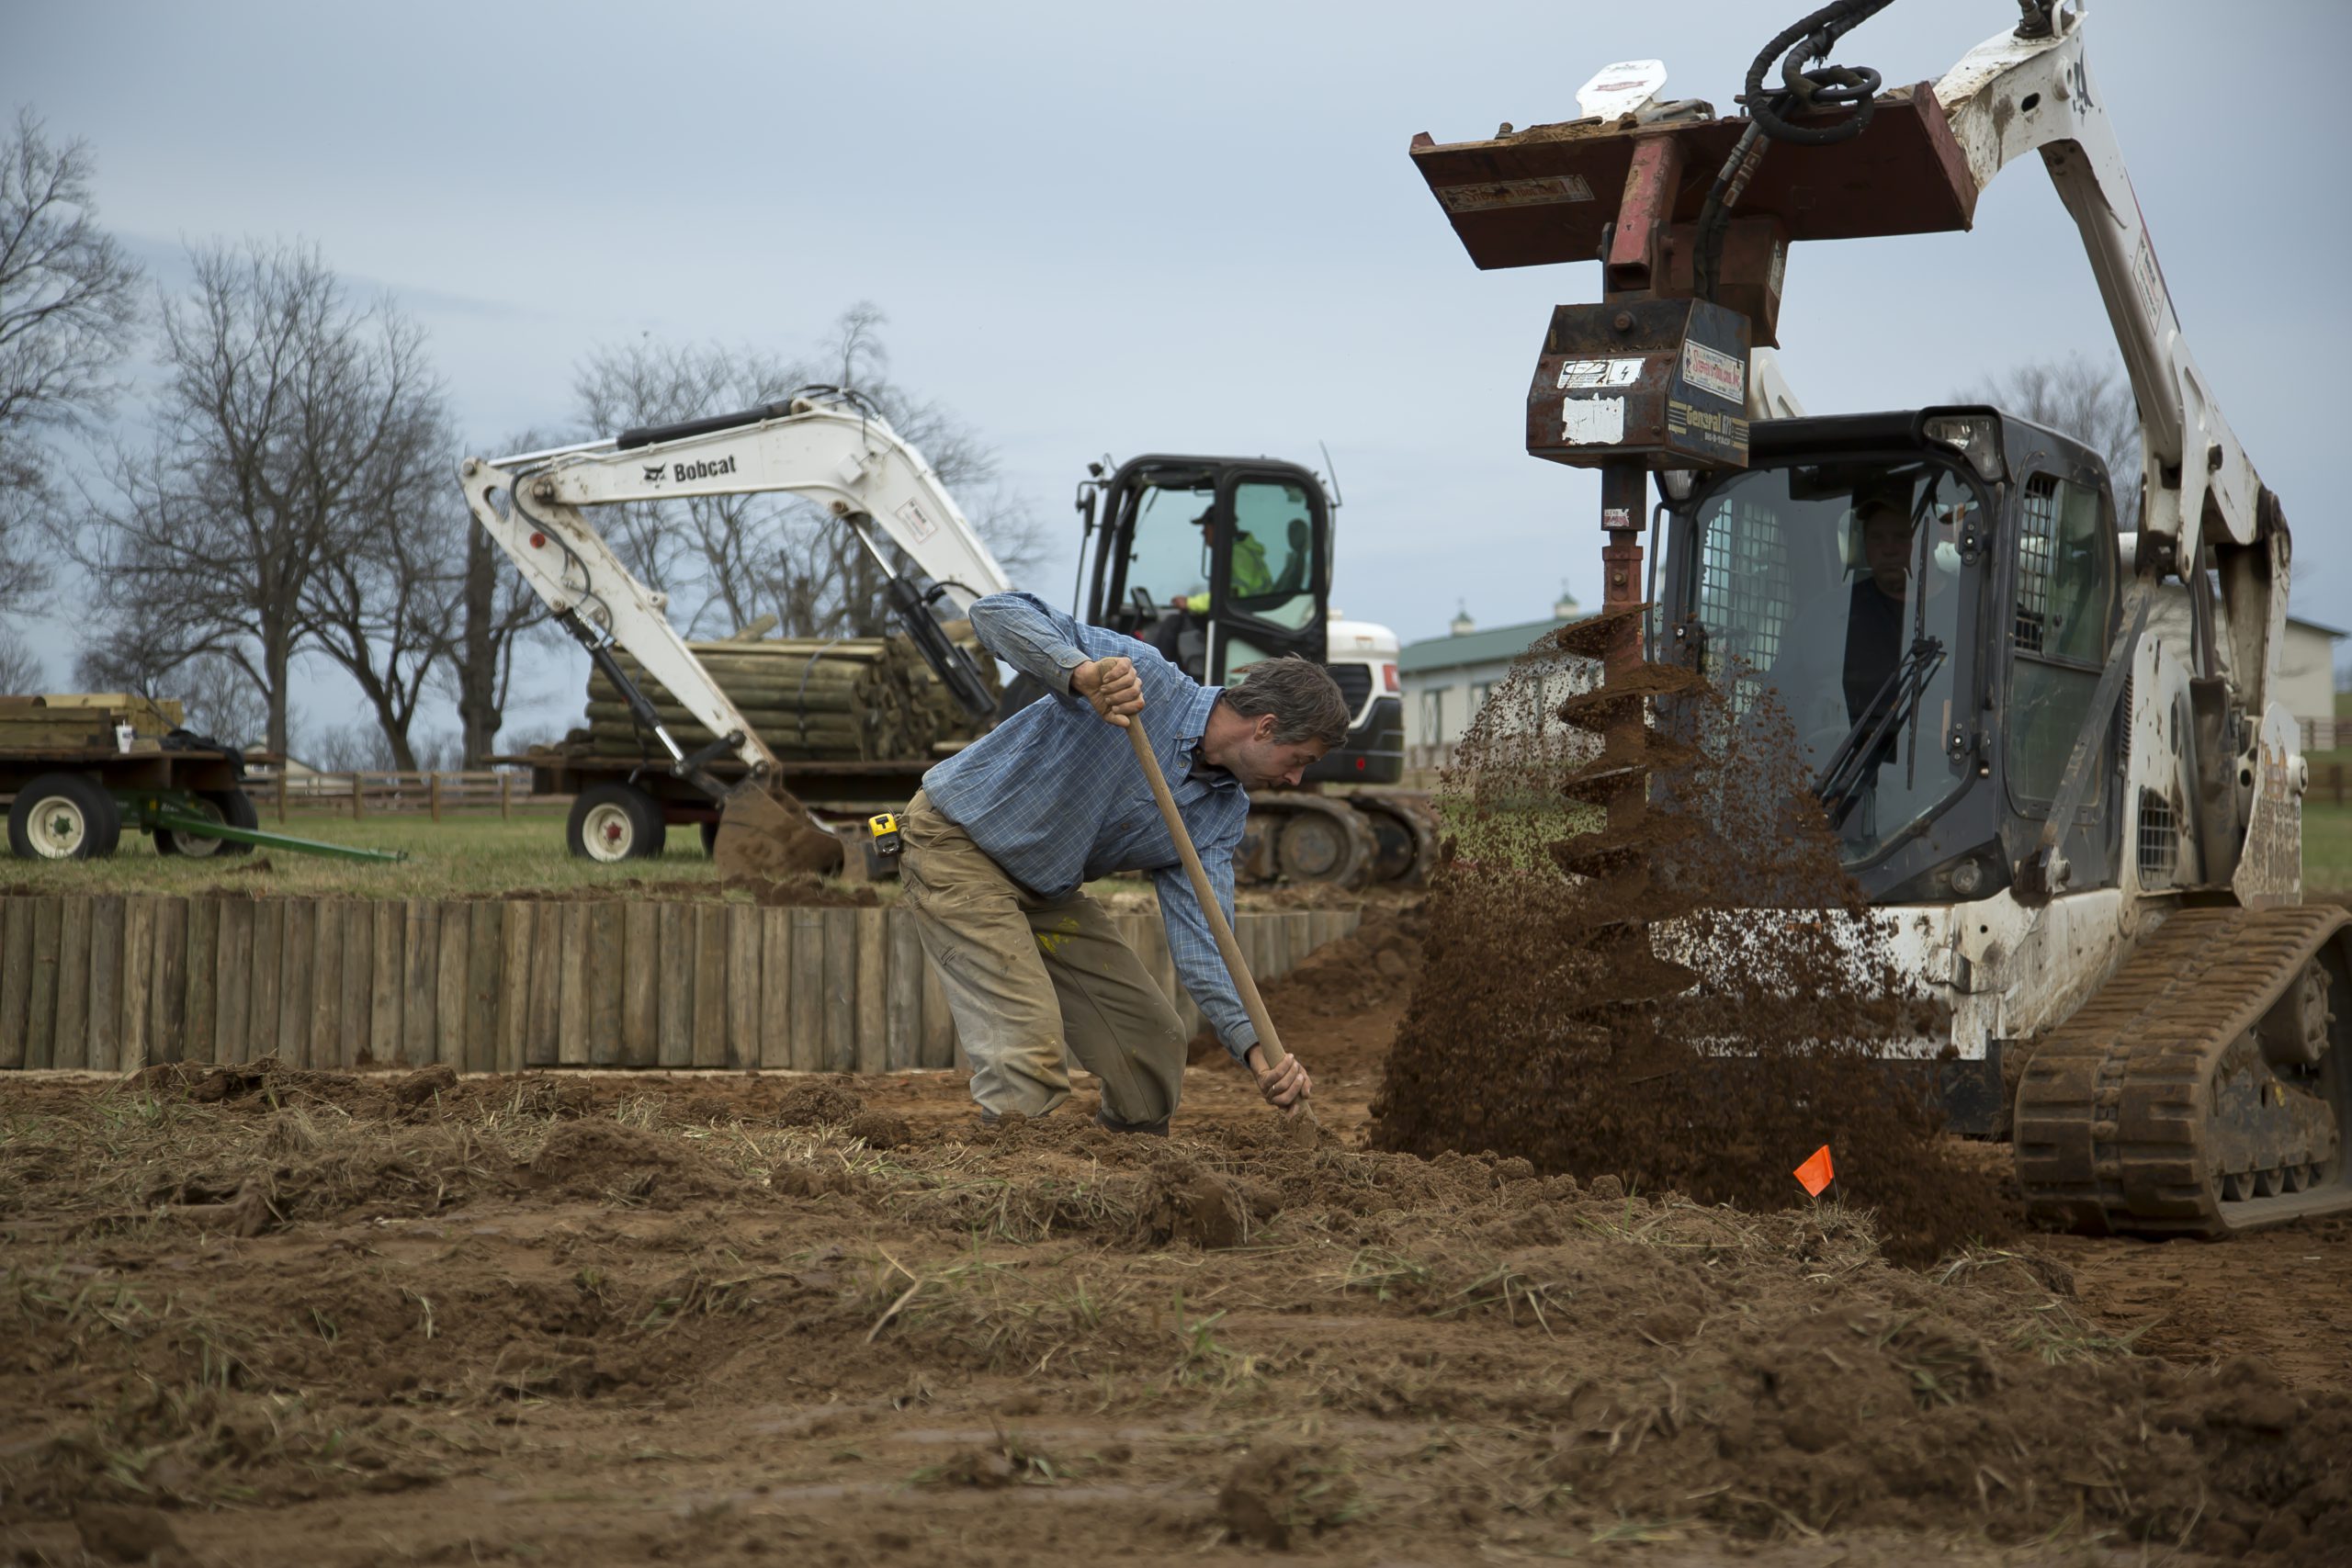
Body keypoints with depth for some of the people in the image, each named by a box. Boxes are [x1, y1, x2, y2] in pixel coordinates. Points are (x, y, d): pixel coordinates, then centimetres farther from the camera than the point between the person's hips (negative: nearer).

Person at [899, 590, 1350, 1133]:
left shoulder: (1221, 814, -2)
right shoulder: (1144, 677, -22)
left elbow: (1199, 936, -10)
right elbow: (997, 614, -29)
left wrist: (1255, 1047, -24)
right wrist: (1082, 672, -48)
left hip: (1047, 893, 8)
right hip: (956, 843, -8)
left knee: (1153, 1044, 8)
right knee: (1032, 1052, -20)